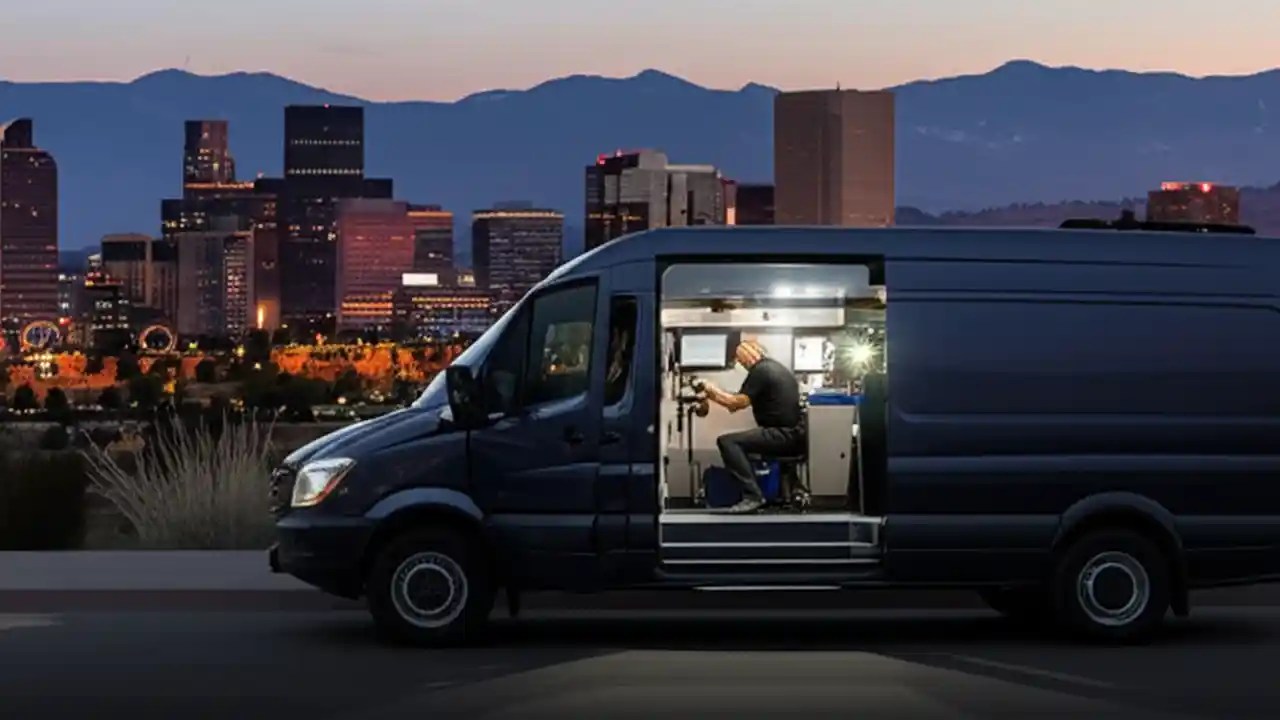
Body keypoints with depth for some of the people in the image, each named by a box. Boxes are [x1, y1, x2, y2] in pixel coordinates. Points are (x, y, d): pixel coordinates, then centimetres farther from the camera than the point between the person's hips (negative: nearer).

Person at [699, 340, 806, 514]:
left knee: (727, 442, -15)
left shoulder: (760, 370, -9)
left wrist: (713, 392, 0)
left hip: (785, 435, -10)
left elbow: (739, 403, -13)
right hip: (798, 434, 10)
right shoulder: (776, 367, 20)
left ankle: (752, 496, -22)